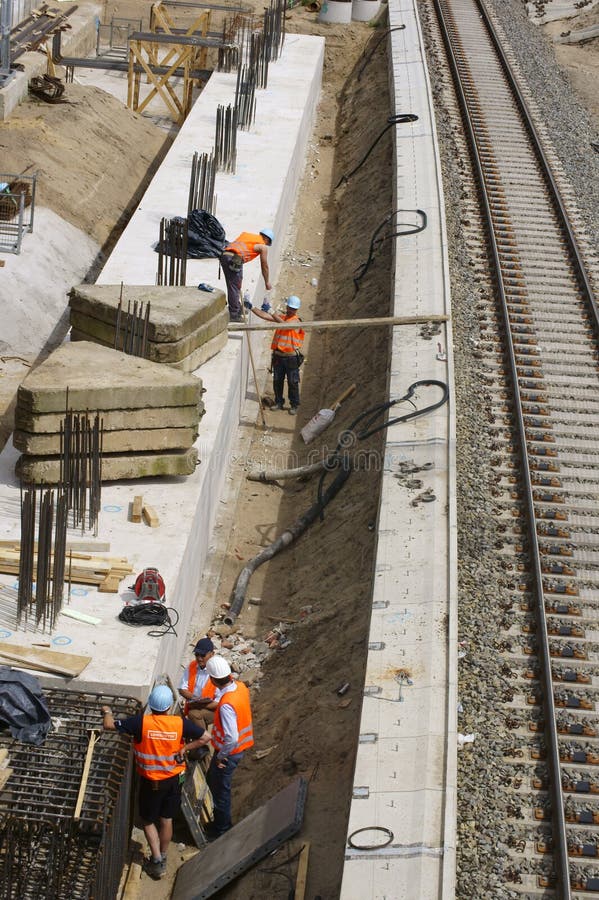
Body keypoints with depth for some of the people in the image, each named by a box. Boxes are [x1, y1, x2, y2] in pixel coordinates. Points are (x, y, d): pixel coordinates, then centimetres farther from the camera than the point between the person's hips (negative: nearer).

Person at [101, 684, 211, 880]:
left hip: (150, 781, -2)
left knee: (148, 821, 18)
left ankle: (157, 861, 14)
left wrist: (107, 712, 4)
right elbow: (205, 738, -12)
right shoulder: (180, 723, -18)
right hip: (173, 779, 2)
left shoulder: (141, 722, -24)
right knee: (166, 820, 20)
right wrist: (185, 748, -3)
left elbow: (109, 725, -17)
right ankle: (162, 858, 36)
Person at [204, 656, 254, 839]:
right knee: (212, 780, 27)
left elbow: (231, 738, -34)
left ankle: (221, 832, 30)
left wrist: (220, 756, -21)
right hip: (241, 747, 9)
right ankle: (220, 822, 43)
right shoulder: (240, 686, -8)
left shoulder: (226, 705, -35)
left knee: (220, 791, 11)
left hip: (229, 752, -9)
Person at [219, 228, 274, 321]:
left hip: (224, 255, 7)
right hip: (235, 259, -7)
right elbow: (264, 266, 18)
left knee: (232, 286, 19)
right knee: (234, 288, 0)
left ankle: (237, 309, 32)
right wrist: (267, 282, 29)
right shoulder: (263, 246, 11)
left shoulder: (245, 234, 29)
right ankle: (234, 315, 3)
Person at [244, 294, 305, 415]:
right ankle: (279, 403, 24)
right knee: (277, 381, 10)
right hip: (278, 356, 5)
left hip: (291, 357, -5)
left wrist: (270, 311, -27)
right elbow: (264, 316, 2)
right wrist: (251, 308, -9)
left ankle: (294, 406, 11)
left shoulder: (296, 321, -7)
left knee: (293, 382, 1)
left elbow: (284, 324, -25)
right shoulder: (280, 318, 10)